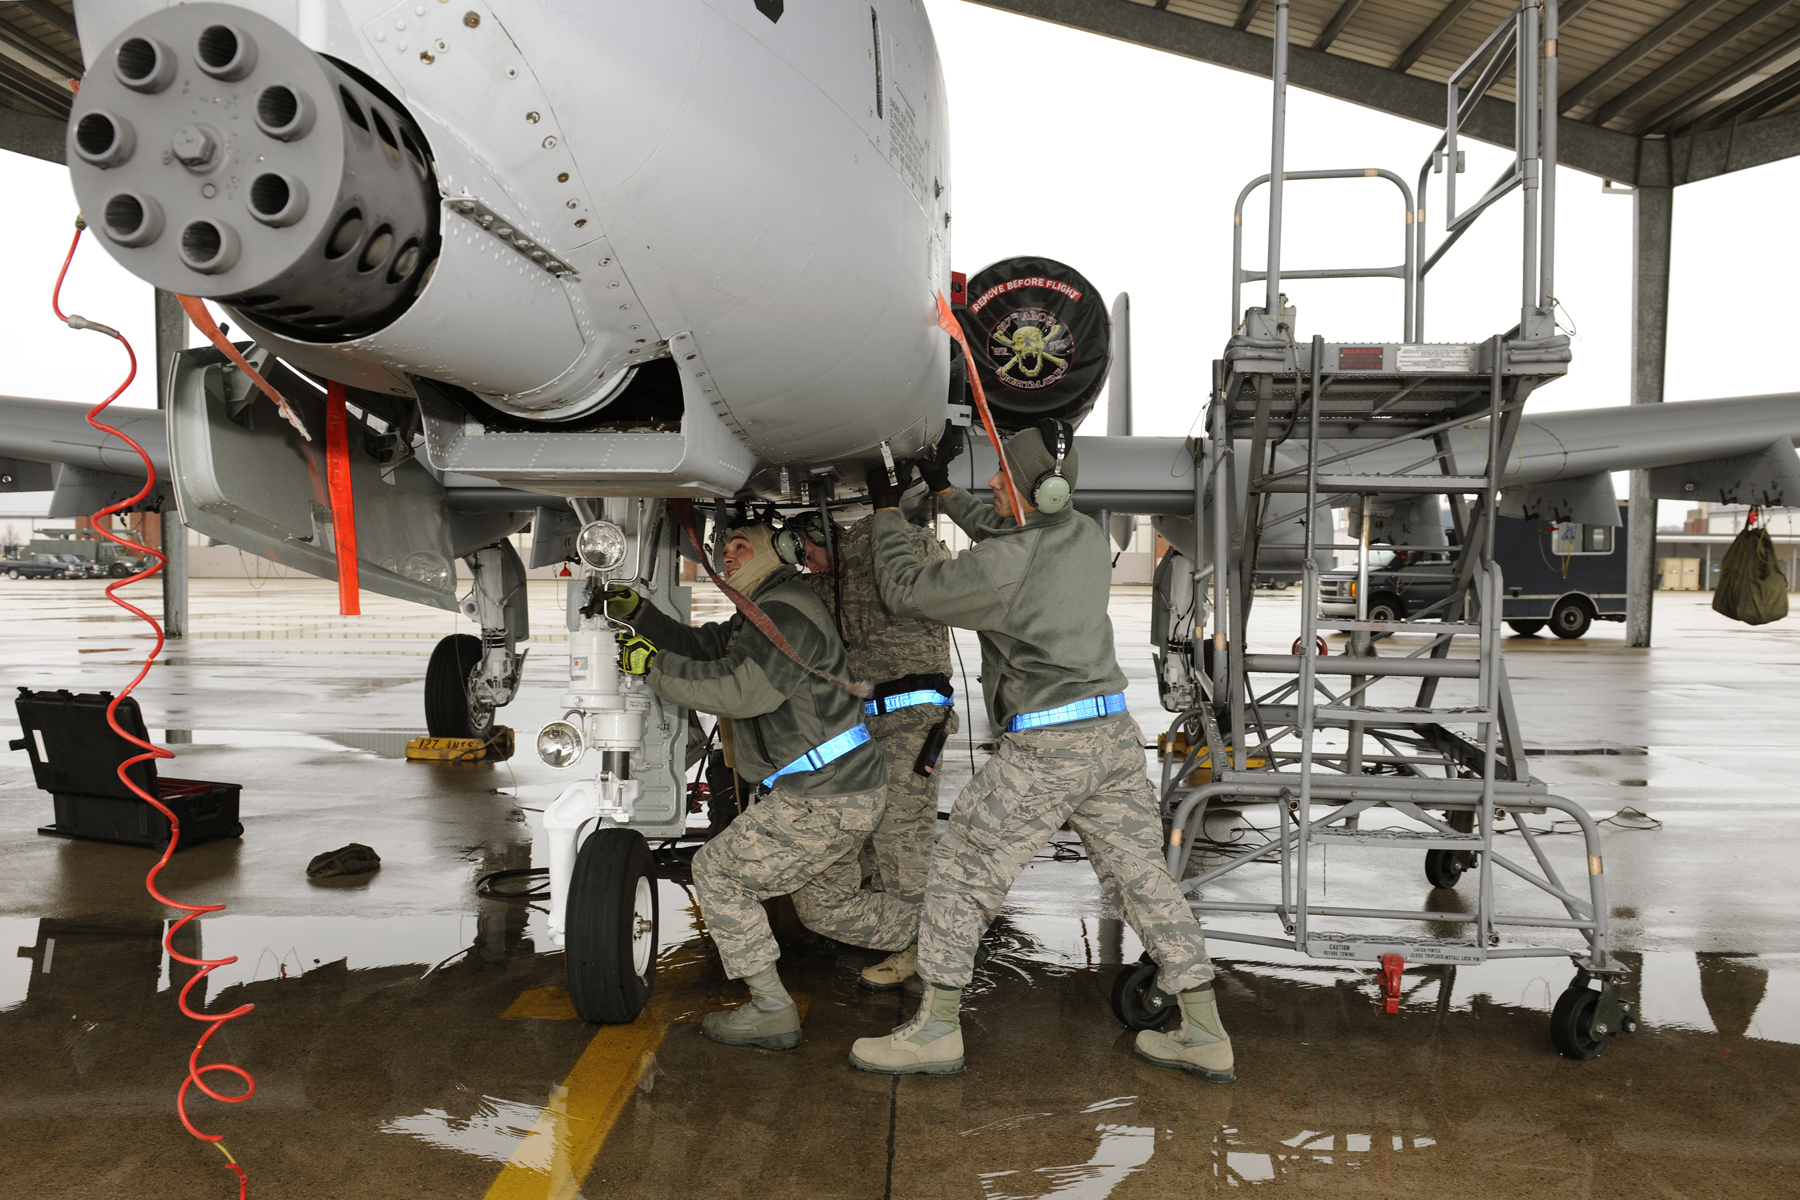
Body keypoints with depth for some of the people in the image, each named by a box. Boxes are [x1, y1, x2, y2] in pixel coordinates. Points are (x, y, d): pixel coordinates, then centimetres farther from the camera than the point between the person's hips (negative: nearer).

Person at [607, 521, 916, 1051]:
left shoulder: (786, 613, -18)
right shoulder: (767, 611, 17)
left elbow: (738, 688, -26)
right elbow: (703, 647, 16)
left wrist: (654, 666, -17)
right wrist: (637, 612, 7)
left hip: (824, 800, -11)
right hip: (852, 790, 11)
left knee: (717, 872, -2)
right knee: (830, 907, 25)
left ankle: (771, 1011, 2)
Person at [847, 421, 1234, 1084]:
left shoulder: (1001, 567, -15)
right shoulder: (1086, 536, 7)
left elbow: (904, 591, -3)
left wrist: (887, 510, 10)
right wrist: (942, 489, 29)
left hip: (1044, 747, -7)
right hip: (1115, 733, 7)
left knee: (959, 870, 6)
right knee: (1141, 875, 14)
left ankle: (936, 1030, 13)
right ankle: (1204, 1034, 18)